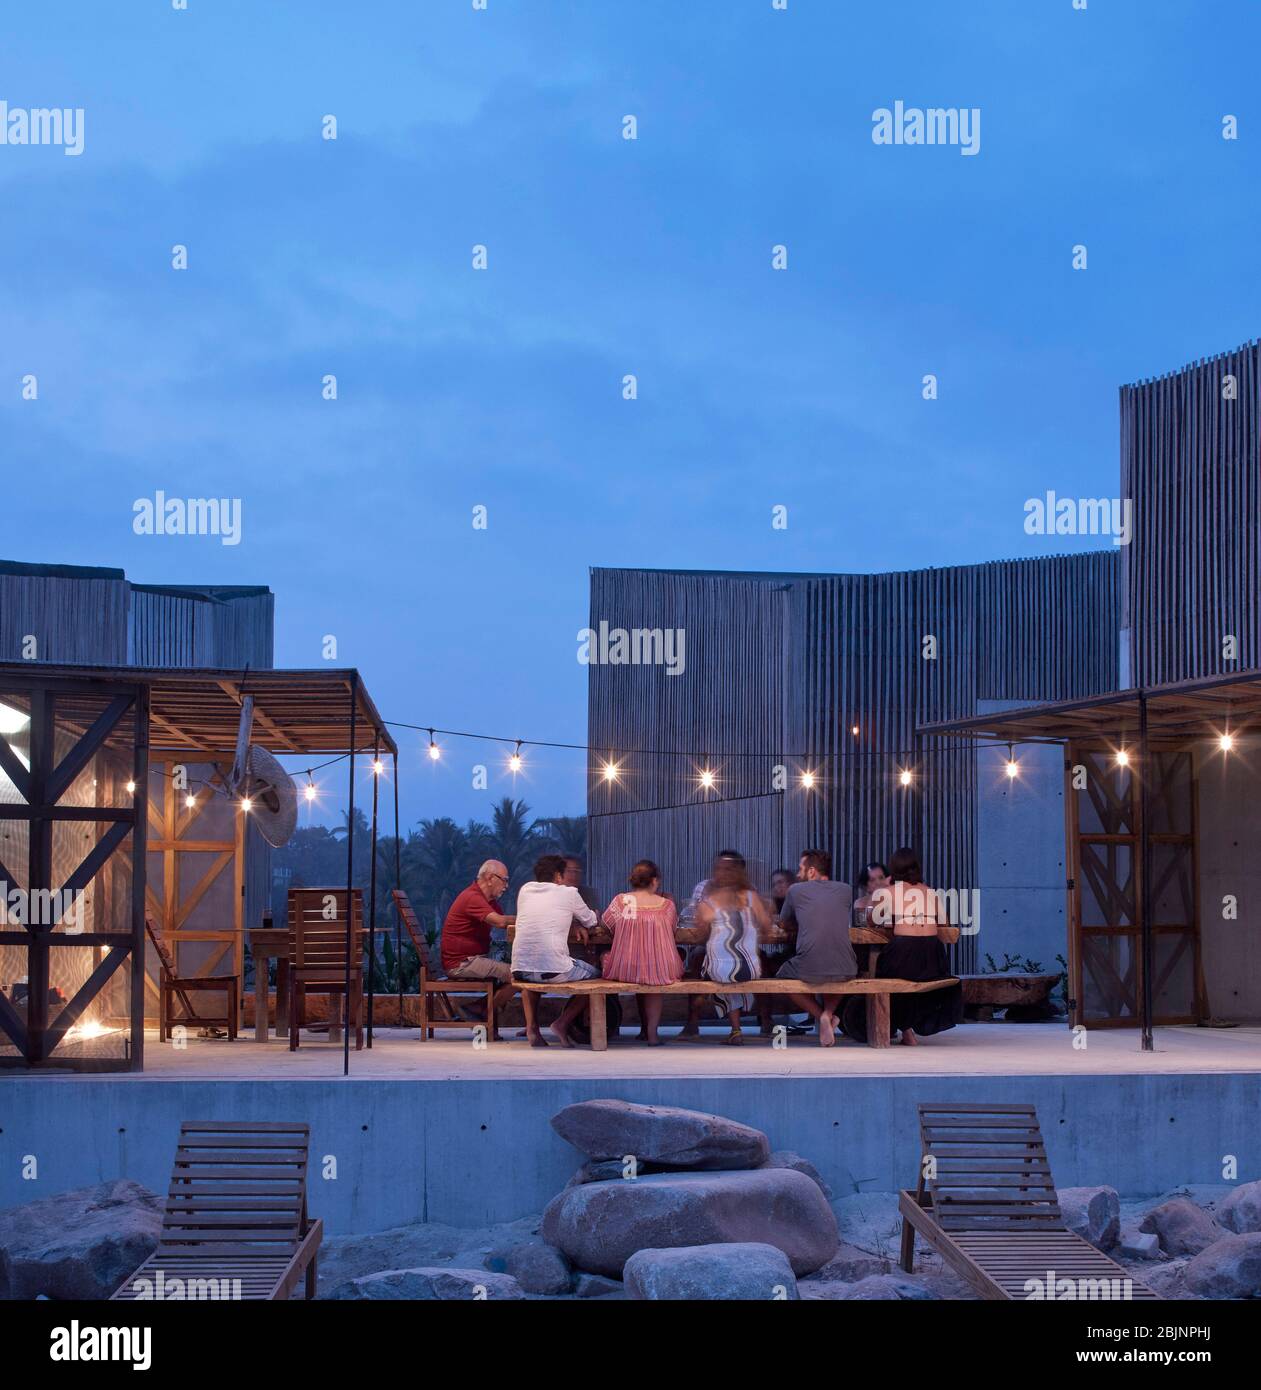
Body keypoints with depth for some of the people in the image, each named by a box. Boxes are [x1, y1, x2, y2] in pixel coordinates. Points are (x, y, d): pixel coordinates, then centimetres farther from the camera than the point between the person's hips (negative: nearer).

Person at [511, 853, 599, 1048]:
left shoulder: (525, 890, 15)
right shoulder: (568, 893, 5)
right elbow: (590, 921, 21)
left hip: (520, 970, 4)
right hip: (554, 971, -4)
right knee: (594, 974, 22)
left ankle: (531, 1025, 18)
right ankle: (563, 1023, 6)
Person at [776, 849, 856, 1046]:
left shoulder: (796, 890, 8)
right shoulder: (845, 890, 14)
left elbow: (784, 924, 24)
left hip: (809, 971, -3)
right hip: (846, 971, 3)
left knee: (782, 975, 30)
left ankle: (821, 1015, 5)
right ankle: (829, 1013, 10)